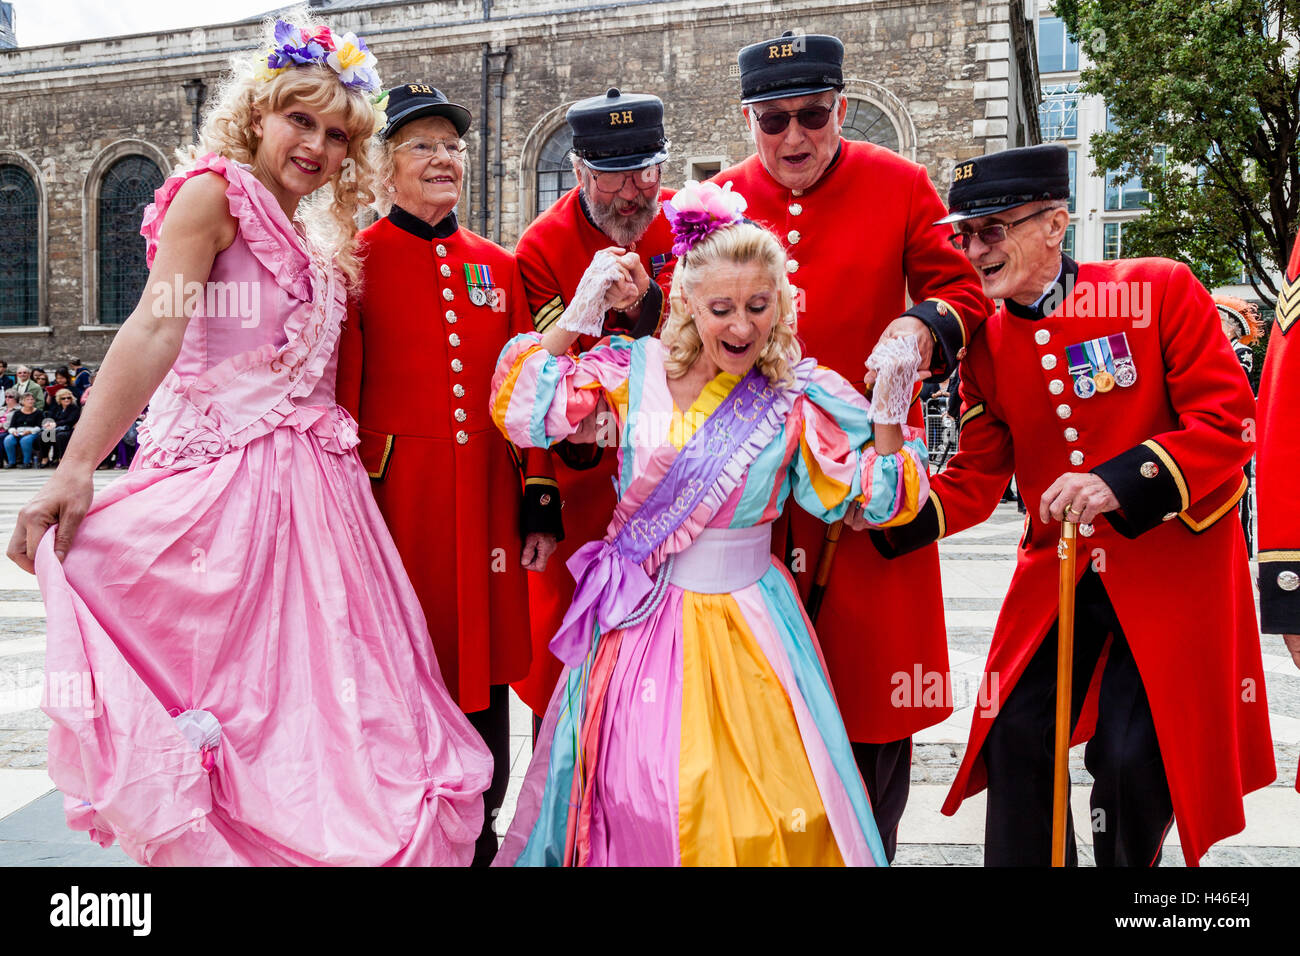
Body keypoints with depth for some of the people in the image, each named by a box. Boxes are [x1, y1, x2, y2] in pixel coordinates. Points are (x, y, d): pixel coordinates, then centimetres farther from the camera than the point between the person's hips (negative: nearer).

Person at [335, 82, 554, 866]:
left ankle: (480, 839, 26)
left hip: (486, 506, 4)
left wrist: (540, 509, 6)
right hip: (396, 504, -4)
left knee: (486, 671, 10)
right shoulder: (354, 263, -1)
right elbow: (338, 403, -5)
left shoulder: (498, 266, 12)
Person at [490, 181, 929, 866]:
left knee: (754, 808, 6)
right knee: (633, 798, 9)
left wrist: (889, 412, -17)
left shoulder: (799, 397, -5)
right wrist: (580, 313, -11)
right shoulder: (635, 368, -4)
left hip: (745, 626, 0)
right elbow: (521, 412, -8)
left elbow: (873, 500, -2)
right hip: (638, 624, 1)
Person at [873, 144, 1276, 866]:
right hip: (1057, 574, 4)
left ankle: (1127, 863, 23)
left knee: (1136, 755, -5)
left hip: (1171, 567, -4)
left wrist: (1119, 481, -27)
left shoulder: (1159, 290, -10)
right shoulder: (986, 344, 3)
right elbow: (976, 479, 4)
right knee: (1016, 732, -1)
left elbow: (1229, 421, -14)